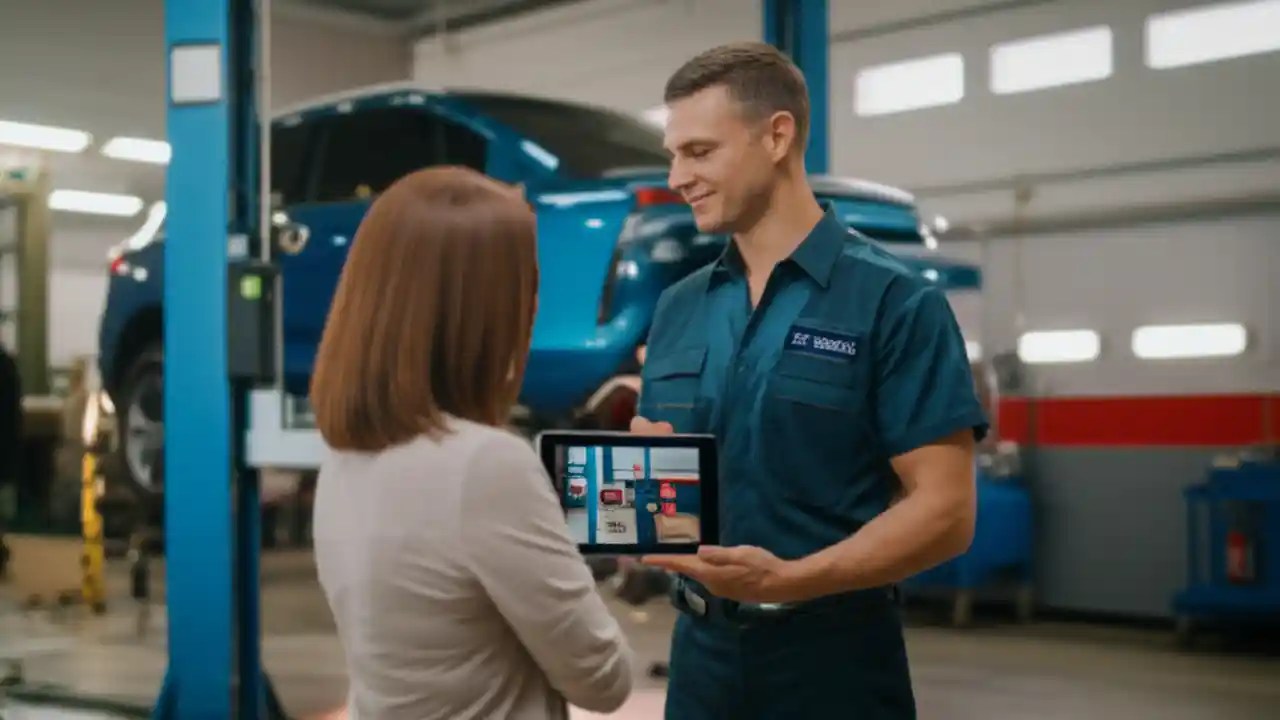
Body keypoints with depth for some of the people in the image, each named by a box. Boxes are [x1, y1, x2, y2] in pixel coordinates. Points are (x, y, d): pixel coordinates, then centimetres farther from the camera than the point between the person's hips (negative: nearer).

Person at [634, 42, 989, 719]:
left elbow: (944, 511, -13)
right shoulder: (677, 309, 9)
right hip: (699, 648, 5)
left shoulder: (896, 302, -9)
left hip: (832, 658, -5)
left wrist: (791, 579, -25)